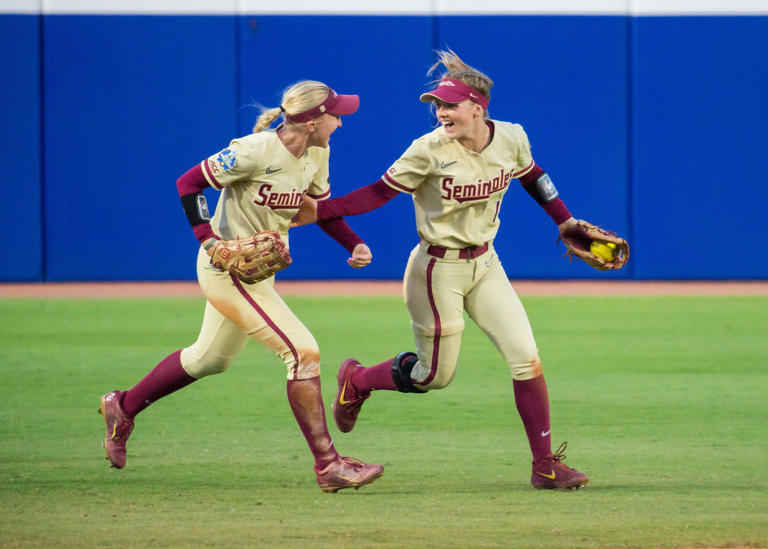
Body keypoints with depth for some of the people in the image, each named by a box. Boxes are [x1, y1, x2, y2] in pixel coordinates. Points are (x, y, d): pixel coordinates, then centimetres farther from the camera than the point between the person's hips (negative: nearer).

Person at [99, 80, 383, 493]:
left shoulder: (316, 155, 1)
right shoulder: (255, 151, -24)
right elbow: (189, 183, -18)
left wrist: (354, 244, -1)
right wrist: (208, 239, -27)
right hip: (226, 269, -10)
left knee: (210, 359, 24)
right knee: (302, 351, -15)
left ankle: (123, 408, 43)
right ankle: (328, 466, -11)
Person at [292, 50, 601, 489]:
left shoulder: (511, 139, -6)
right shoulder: (430, 150, -19)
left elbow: (532, 177, 15)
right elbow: (380, 193, -13)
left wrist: (566, 221, 13)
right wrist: (319, 212, -22)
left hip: (485, 264, 4)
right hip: (438, 270, -4)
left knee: (527, 359, -5)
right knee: (435, 374, 4)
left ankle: (545, 465, 3)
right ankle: (356, 380, 33)